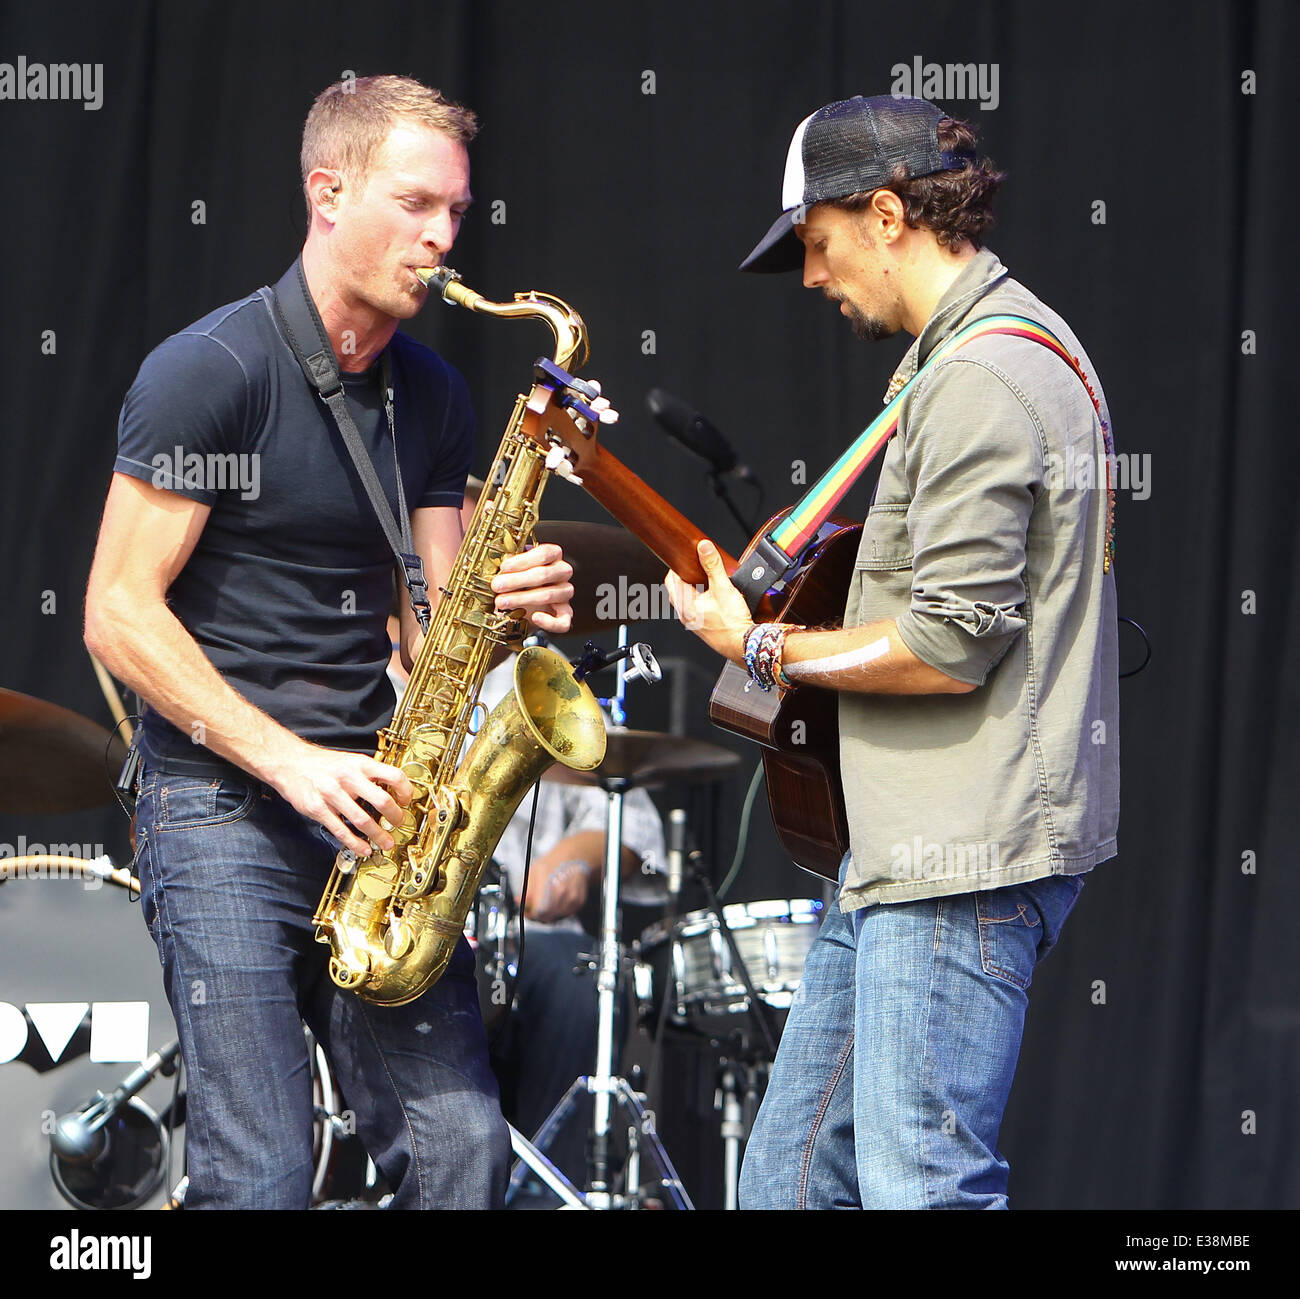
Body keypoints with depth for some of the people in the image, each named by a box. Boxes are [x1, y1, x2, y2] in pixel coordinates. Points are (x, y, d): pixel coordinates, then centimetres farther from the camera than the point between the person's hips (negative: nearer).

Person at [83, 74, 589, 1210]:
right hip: (222, 805, -6)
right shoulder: (208, 371, -8)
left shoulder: (433, 398, 12)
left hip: (370, 803, 6)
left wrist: (508, 607, -9)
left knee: (463, 1150, -2)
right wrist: (290, 762, -16)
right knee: (264, 1176, -11)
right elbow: (119, 613, -10)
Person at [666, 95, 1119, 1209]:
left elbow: (950, 646, -21)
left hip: (963, 864, -11)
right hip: (913, 844, 11)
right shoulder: (1022, 344, 18)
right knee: (792, 1173, 13)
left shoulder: (975, 383, -17)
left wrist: (762, 649, -8)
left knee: (921, 1190, -12)